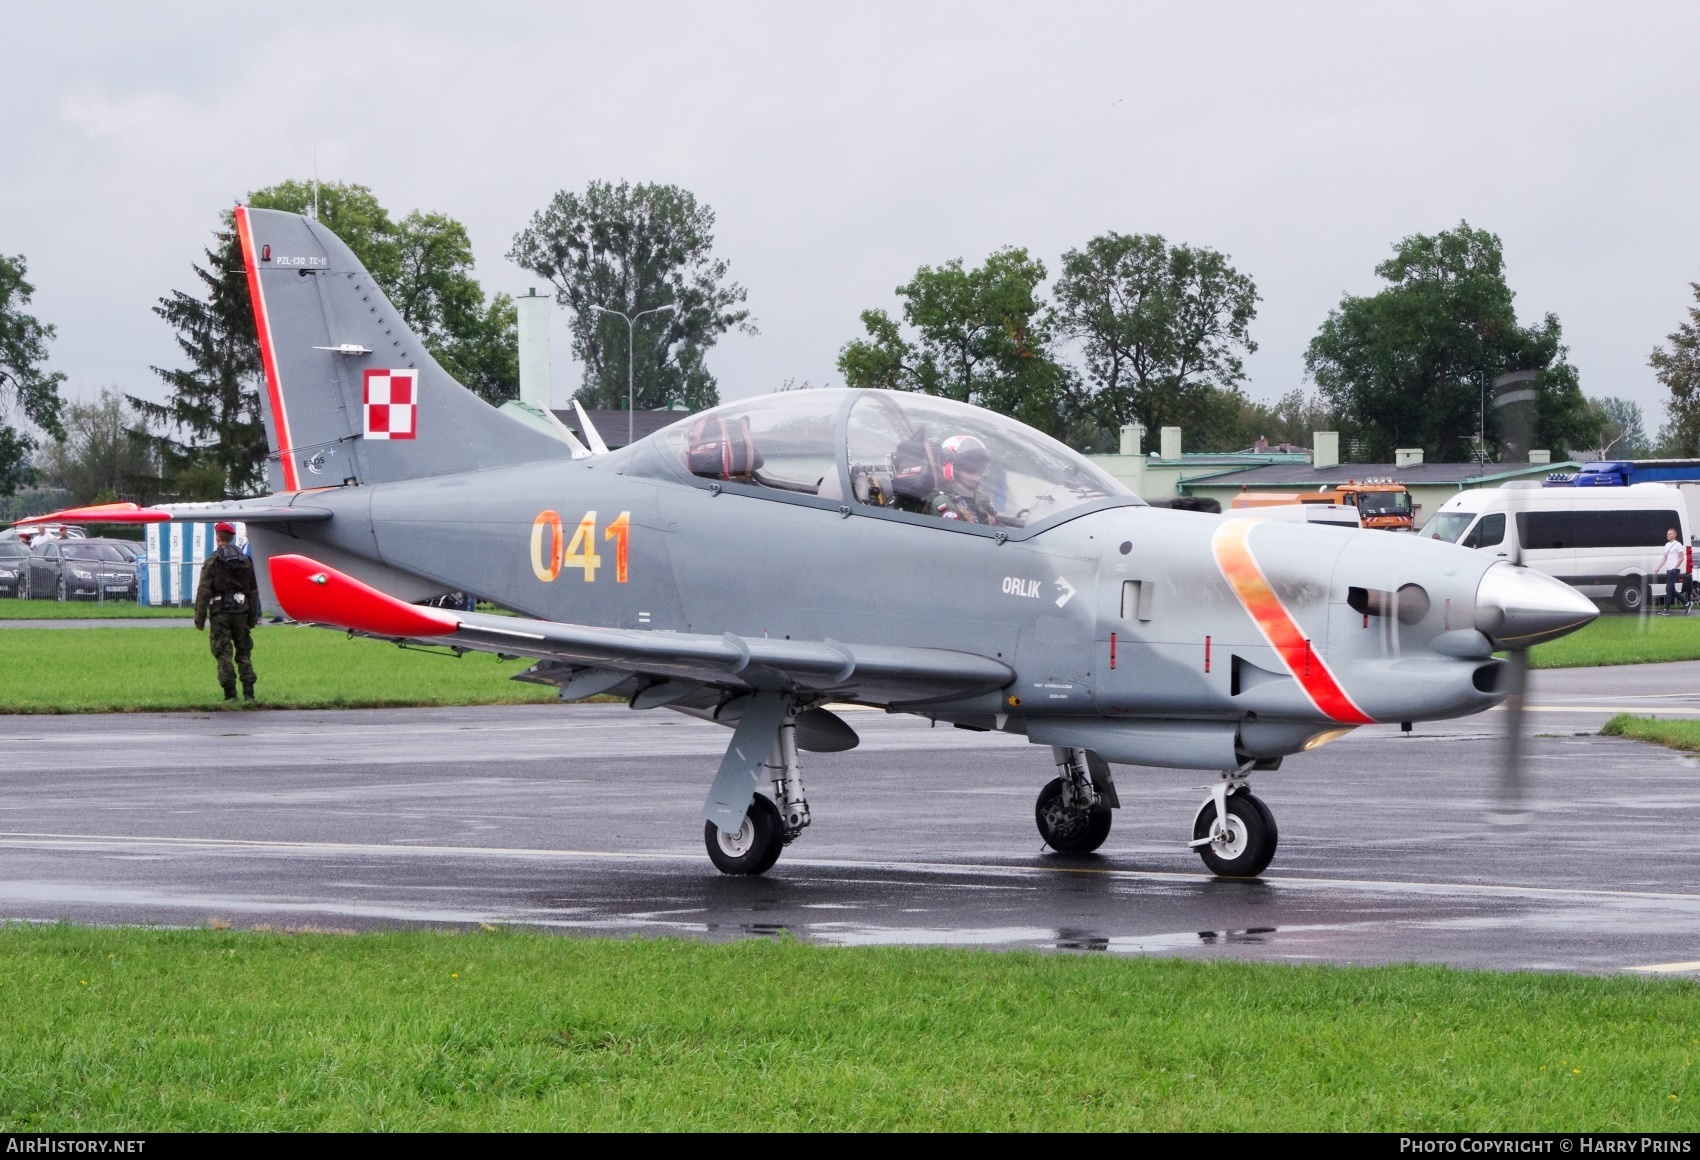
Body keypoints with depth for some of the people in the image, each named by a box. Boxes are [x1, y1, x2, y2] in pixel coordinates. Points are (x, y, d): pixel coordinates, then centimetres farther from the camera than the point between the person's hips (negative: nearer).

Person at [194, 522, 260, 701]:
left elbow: (203, 592, -8)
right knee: (244, 652, 10)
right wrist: (253, 617, 18)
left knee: (223, 653, -1)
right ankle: (248, 693, 6)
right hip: (240, 611, 4)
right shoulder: (246, 560, 8)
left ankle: (230, 693, -6)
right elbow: (253, 591, 12)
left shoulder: (212, 561, -6)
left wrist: (200, 618, -4)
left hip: (220, 612, -4)